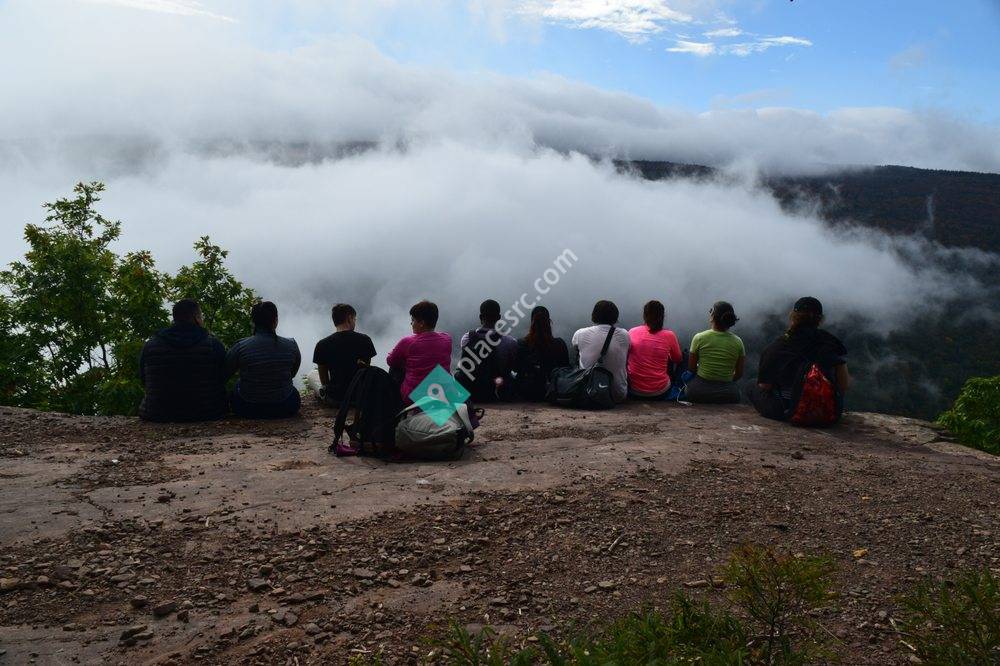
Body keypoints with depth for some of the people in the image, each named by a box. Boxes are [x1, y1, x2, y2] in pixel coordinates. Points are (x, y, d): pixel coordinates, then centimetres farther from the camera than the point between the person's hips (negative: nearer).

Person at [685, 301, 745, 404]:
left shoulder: (699, 338, -9)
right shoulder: (738, 342, -4)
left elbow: (691, 368, 0)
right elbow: (739, 374, 4)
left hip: (698, 392, -1)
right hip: (728, 395, 1)